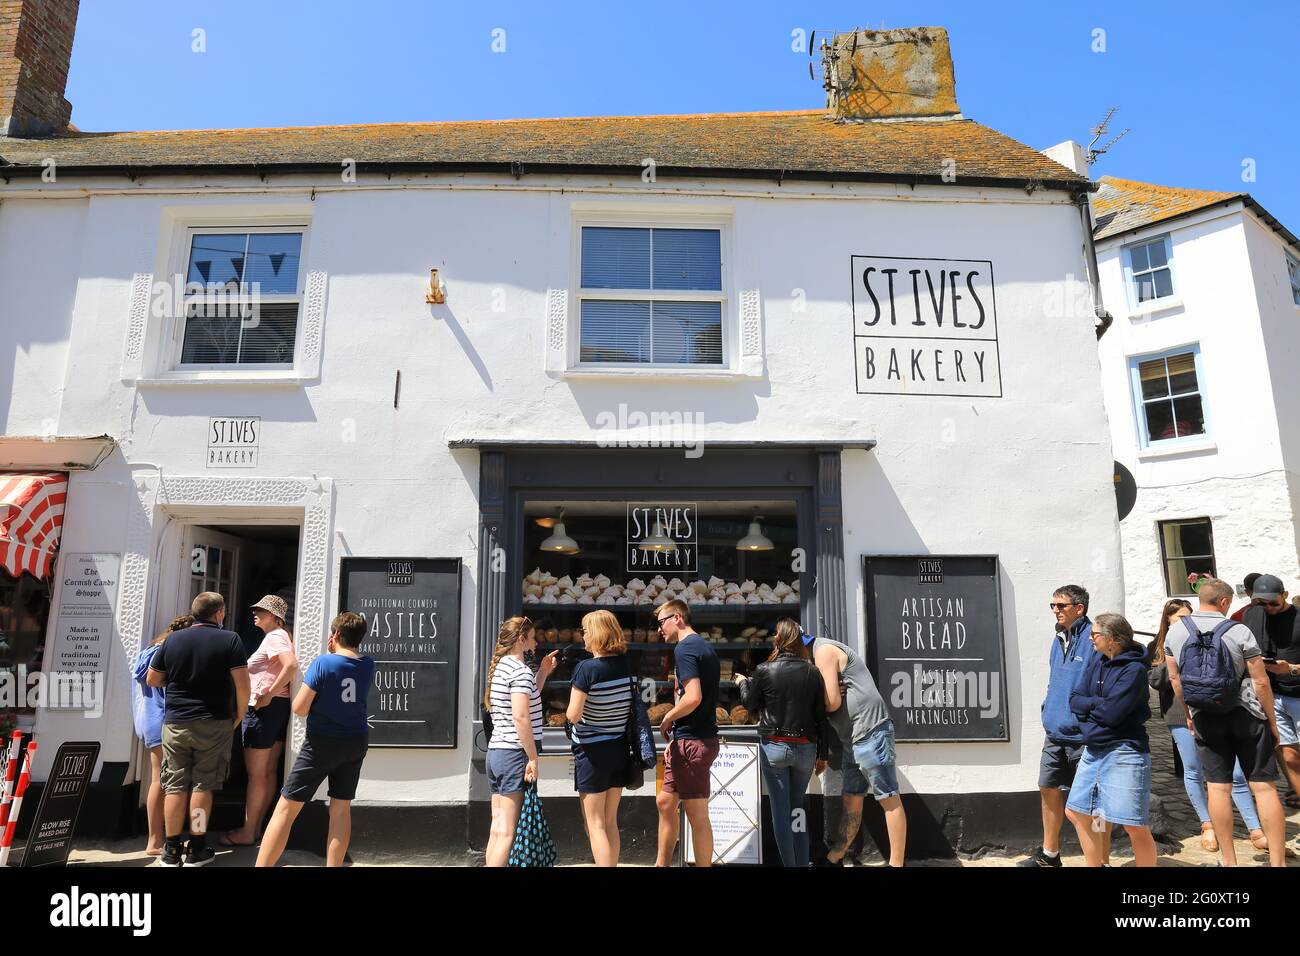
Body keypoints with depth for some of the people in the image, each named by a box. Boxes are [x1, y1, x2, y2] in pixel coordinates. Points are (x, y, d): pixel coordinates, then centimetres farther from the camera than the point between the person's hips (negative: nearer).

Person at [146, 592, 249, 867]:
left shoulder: (173, 639, 4)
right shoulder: (230, 639, -8)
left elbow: (152, 680, 11)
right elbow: (242, 683, -12)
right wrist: (240, 714, 2)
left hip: (175, 722, 3)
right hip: (214, 723, -3)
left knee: (175, 786, 9)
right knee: (203, 785, 4)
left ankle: (171, 850, 15)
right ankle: (196, 849, 10)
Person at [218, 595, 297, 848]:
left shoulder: (273, 637, -13)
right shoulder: (282, 635, 15)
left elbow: (291, 665, -30)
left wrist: (269, 694, -25)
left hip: (264, 708, -10)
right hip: (279, 707, 10)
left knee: (256, 773, -1)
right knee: (268, 772, 12)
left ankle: (247, 833, 6)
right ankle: (256, 827, 20)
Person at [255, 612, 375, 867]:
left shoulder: (323, 663, -15)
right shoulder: (368, 665, -2)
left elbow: (299, 708, -13)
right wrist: (334, 653, 10)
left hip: (322, 743, -5)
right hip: (356, 742, 5)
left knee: (286, 808, 4)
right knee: (341, 808, 12)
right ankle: (333, 866, 15)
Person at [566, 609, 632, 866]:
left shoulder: (586, 668, -18)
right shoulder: (625, 665, 0)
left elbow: (573, 715, -19)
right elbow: (632, 706, 8)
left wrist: (569, 712, 2)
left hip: (592, 751, -6)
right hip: (620, 748, 6)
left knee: (594, 825, 5)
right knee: (610, 822, 18)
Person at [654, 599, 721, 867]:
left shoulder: (684, 648, -14)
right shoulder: (704, 646, 15)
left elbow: (693, 697, -26)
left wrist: (667, 720, -9)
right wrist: (676, 737, 15)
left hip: (692, 742, -10)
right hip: (695, 738, 10)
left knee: (697, 815, 0)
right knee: (665, 802, 19)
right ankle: (661, 864, 31)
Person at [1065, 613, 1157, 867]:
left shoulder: (1134, 670, -14)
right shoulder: (1097, 661, 8)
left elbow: (1111, 713, -21)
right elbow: (1074, 700, 4)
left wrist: (1088, 704, -4)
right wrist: (1100, 703, -13)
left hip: (1124, 752, -8)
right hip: (1093, 750, 8)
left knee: (1134, 826, -6)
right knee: (1075, 813, 15)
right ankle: (1096, 864, 30)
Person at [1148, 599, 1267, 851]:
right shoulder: (1156, 647, 7)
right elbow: (1154, 681, -2)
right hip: (1180, 715, -1)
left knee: (1235, 772, 0)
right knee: (1193, 772, 7)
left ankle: (1256, 830, 11)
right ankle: (1207, 825, 23)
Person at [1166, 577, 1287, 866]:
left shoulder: (1175, 631, -1)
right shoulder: (1239, 632, -11)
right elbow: (1261, 681, -8)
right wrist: (1272, 720, 3)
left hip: (1205, 718, 2)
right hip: (1246, 714, -2)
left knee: (1218, 787, 6)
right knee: (1263, 787, 4)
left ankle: (1229, 861, 13)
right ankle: (1278, 861, 8)